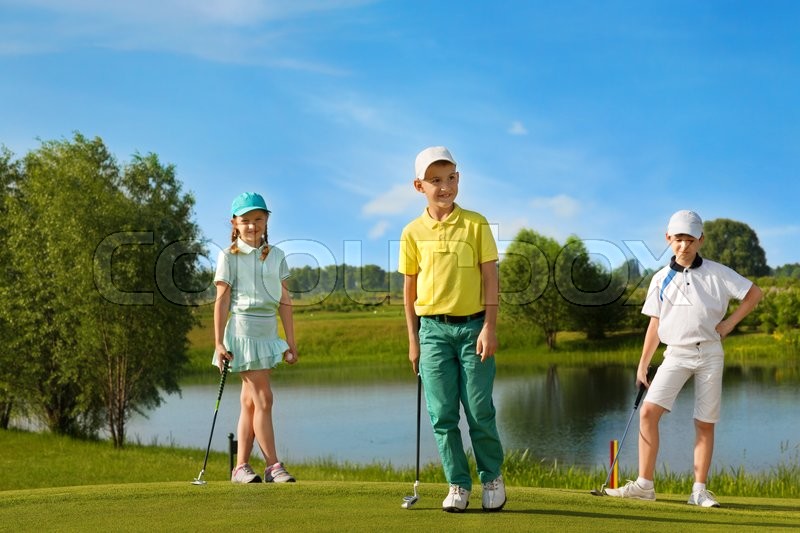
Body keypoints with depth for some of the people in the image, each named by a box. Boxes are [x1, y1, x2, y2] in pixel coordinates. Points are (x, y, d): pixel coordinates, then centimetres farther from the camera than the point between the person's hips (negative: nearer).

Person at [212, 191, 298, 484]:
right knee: (263, 398, -8)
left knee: (249, 401, 7)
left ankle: (241, 467, 11)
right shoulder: (229, 256, -1)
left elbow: (284, 301, 11)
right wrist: (219, 343, -8)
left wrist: (291, 341, 9)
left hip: (268, 331, 5)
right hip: (243, 329, -5)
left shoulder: (276, 255, 11)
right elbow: (222, 300, -3)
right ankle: (273, 466, -3)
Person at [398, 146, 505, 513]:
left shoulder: (476, 224, 0)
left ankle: (492, 477, 21)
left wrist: (489, 327, -7)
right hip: (433, 328, 2)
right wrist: (413, 339, 9)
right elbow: (409, 288, 9)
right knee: (442, 414, 2)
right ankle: (458, 486, 13)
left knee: (479, 411, 1)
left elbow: (490, 277, 0)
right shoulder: (413, 232, 4)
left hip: (473, 325, -2)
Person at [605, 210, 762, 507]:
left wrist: (730, 322, -2)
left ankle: (699, 490, 9)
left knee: (705, 423, 1)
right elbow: (654, 325, 10)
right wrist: (642, 366, 7)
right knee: (648, 411, -13)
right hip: (676, 354, 1)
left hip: (709, 353, -1)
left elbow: (754, 293, 8)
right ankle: (644, 485, -9)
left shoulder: (718, 273, 1)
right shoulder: (661, 279, 7)